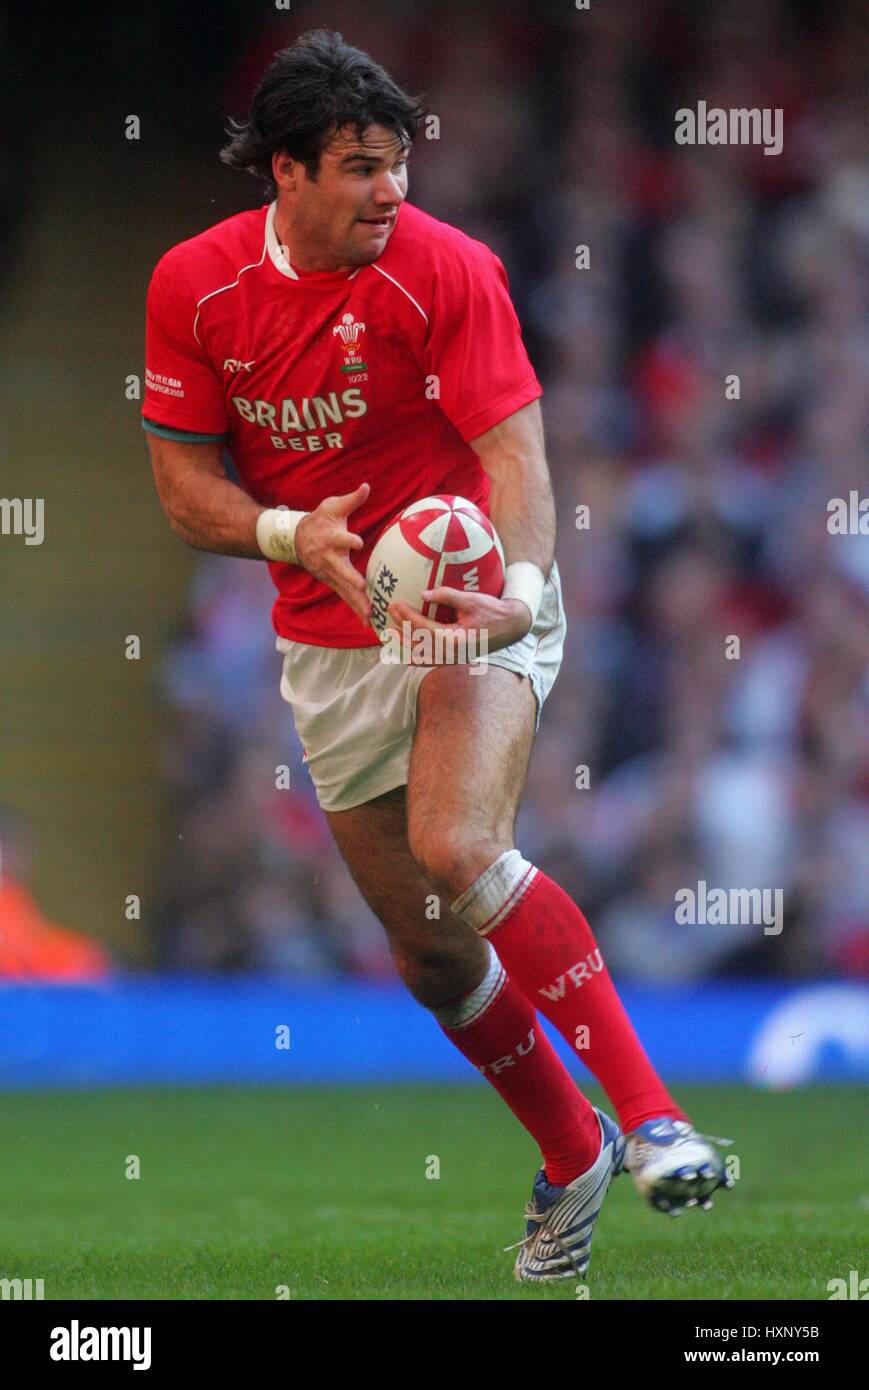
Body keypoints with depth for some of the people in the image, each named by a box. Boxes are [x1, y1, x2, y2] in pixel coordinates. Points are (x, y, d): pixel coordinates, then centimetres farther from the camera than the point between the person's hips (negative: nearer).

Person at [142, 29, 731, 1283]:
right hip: (329, 642, 4)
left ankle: (650, 1115, -28)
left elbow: (514, 453, -21)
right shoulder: (195, 286, -4)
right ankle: (571, 1155, 29)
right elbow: (185, 482, 0)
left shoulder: (445, 271, -15)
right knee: (429, 954, 7)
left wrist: (522, 591, -40)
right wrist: (290, 534, -21)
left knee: (456, 851, -30)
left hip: (474, 607, -4)